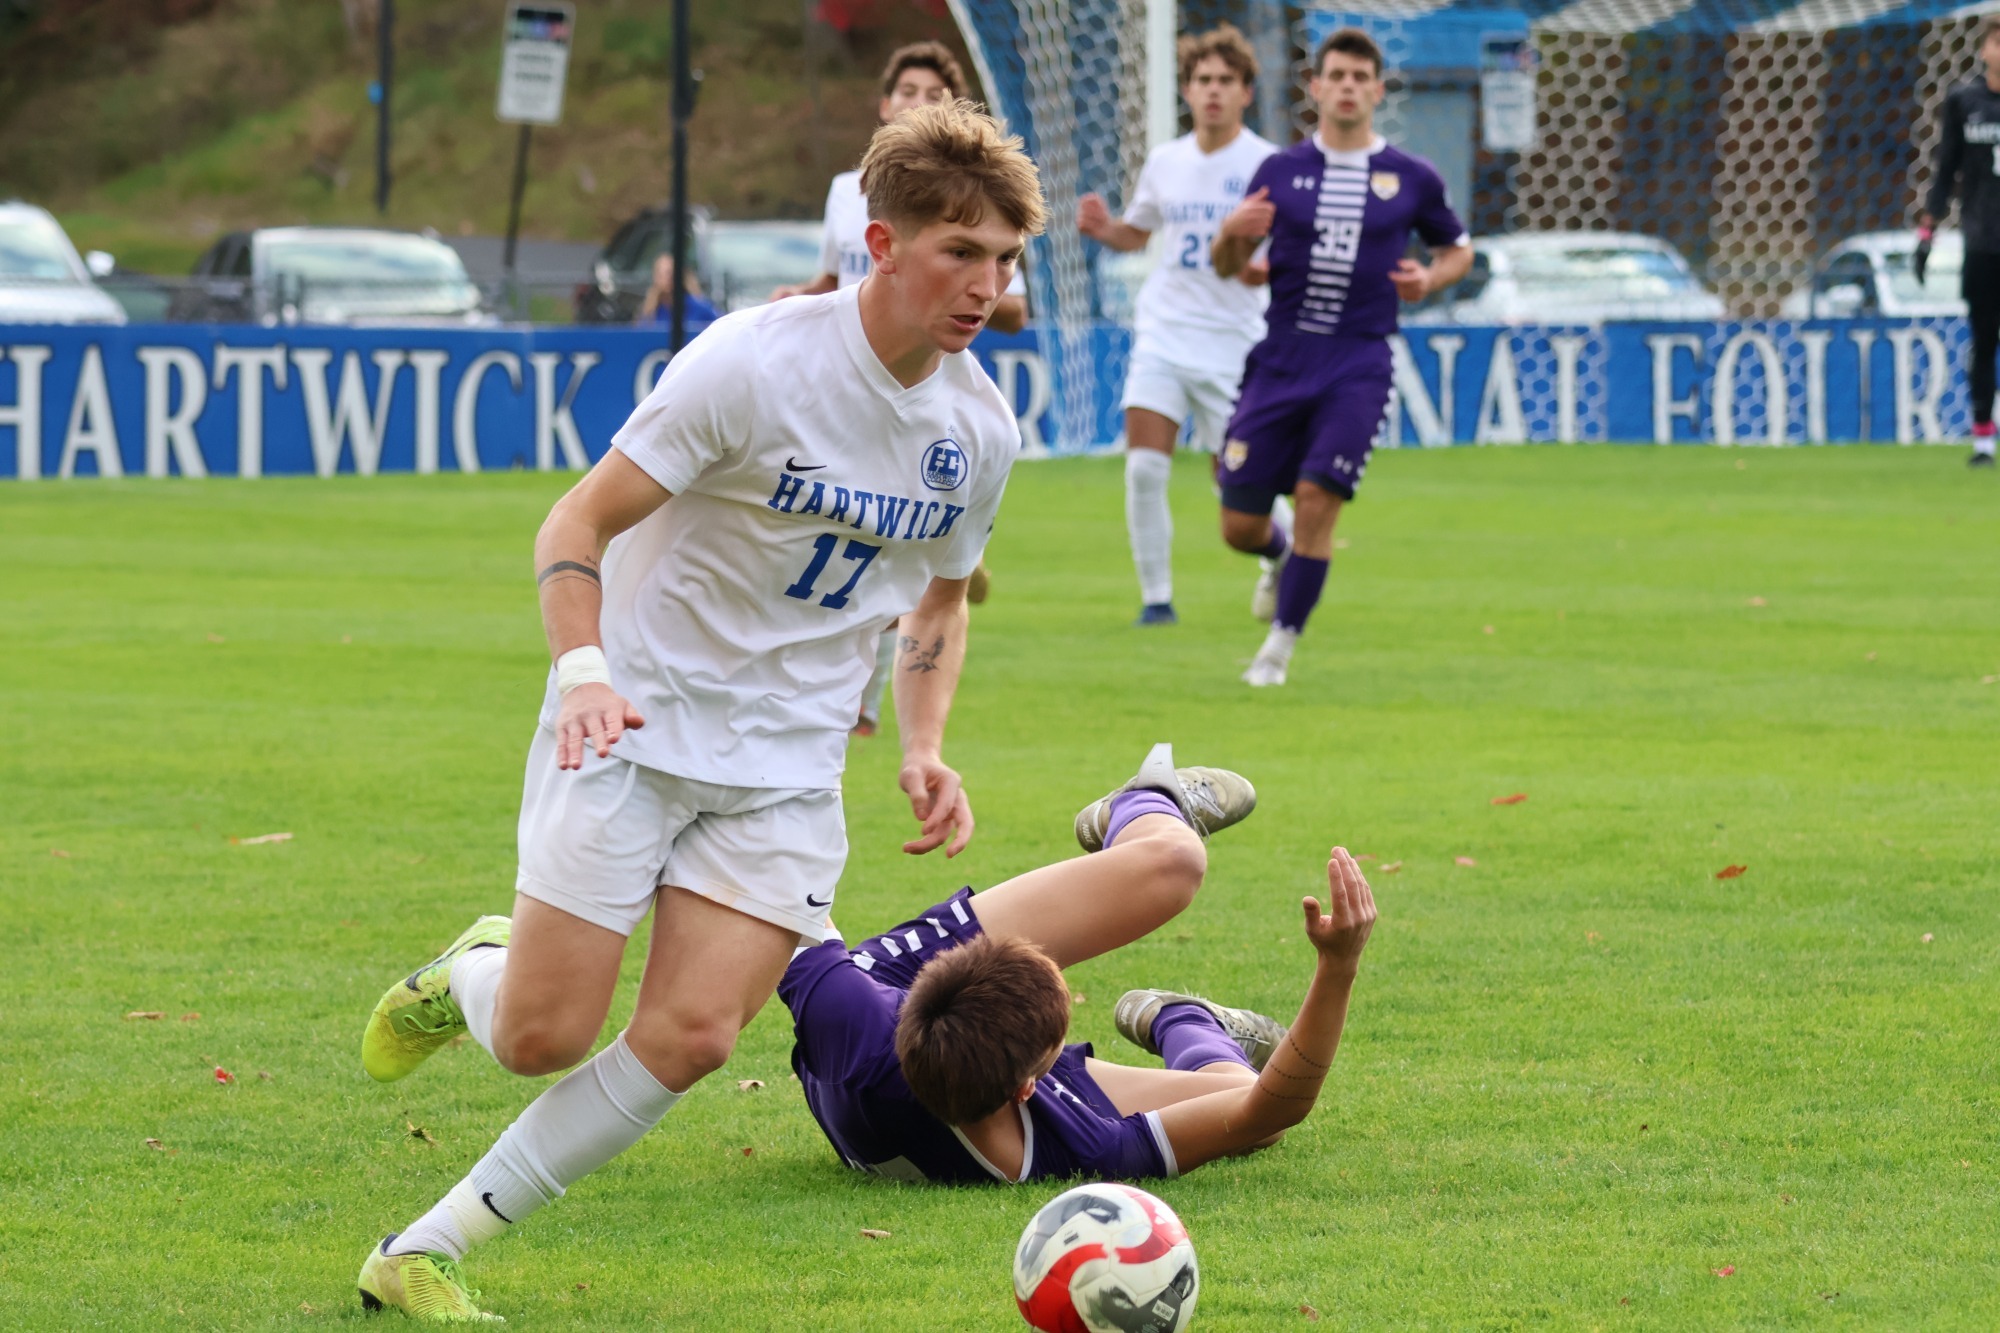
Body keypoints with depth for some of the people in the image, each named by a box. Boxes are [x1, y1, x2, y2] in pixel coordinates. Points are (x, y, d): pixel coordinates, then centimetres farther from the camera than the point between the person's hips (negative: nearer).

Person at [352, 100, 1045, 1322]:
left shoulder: (980, 429, 1)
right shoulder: (757, 362, -16)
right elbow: (579, 524, -12)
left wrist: (925, 750, 4)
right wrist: (584, 671, -29)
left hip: (787, 762, 4)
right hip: (637, 720, -4)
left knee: (692, 1037, -13)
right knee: (545, 1038, -10)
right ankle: (471, 978, 29)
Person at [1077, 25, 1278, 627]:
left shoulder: (1266, 165, -6)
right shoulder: (1165, 162, 8)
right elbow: (1136, 233, 23)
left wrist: (1269, 270, -25)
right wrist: (1103, 229, 1)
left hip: (1232, 345, -3)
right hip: (1163, 330, 3)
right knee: (1144, 465, -13)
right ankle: (1156, 596, -1)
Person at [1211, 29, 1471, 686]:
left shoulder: (1411, 179, 4)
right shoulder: (1280, 171, 6)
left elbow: (1458, 248, 19)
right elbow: (1228, 266, 12)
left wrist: (1430, 279, -3)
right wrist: (1232, 233, -12)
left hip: (1357, 366, -1)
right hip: (1280, 359, 2)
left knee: (1317, 497, -17)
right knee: (1240, 525, 1)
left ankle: (1279, 648, -2)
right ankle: (1279, 557, 39)